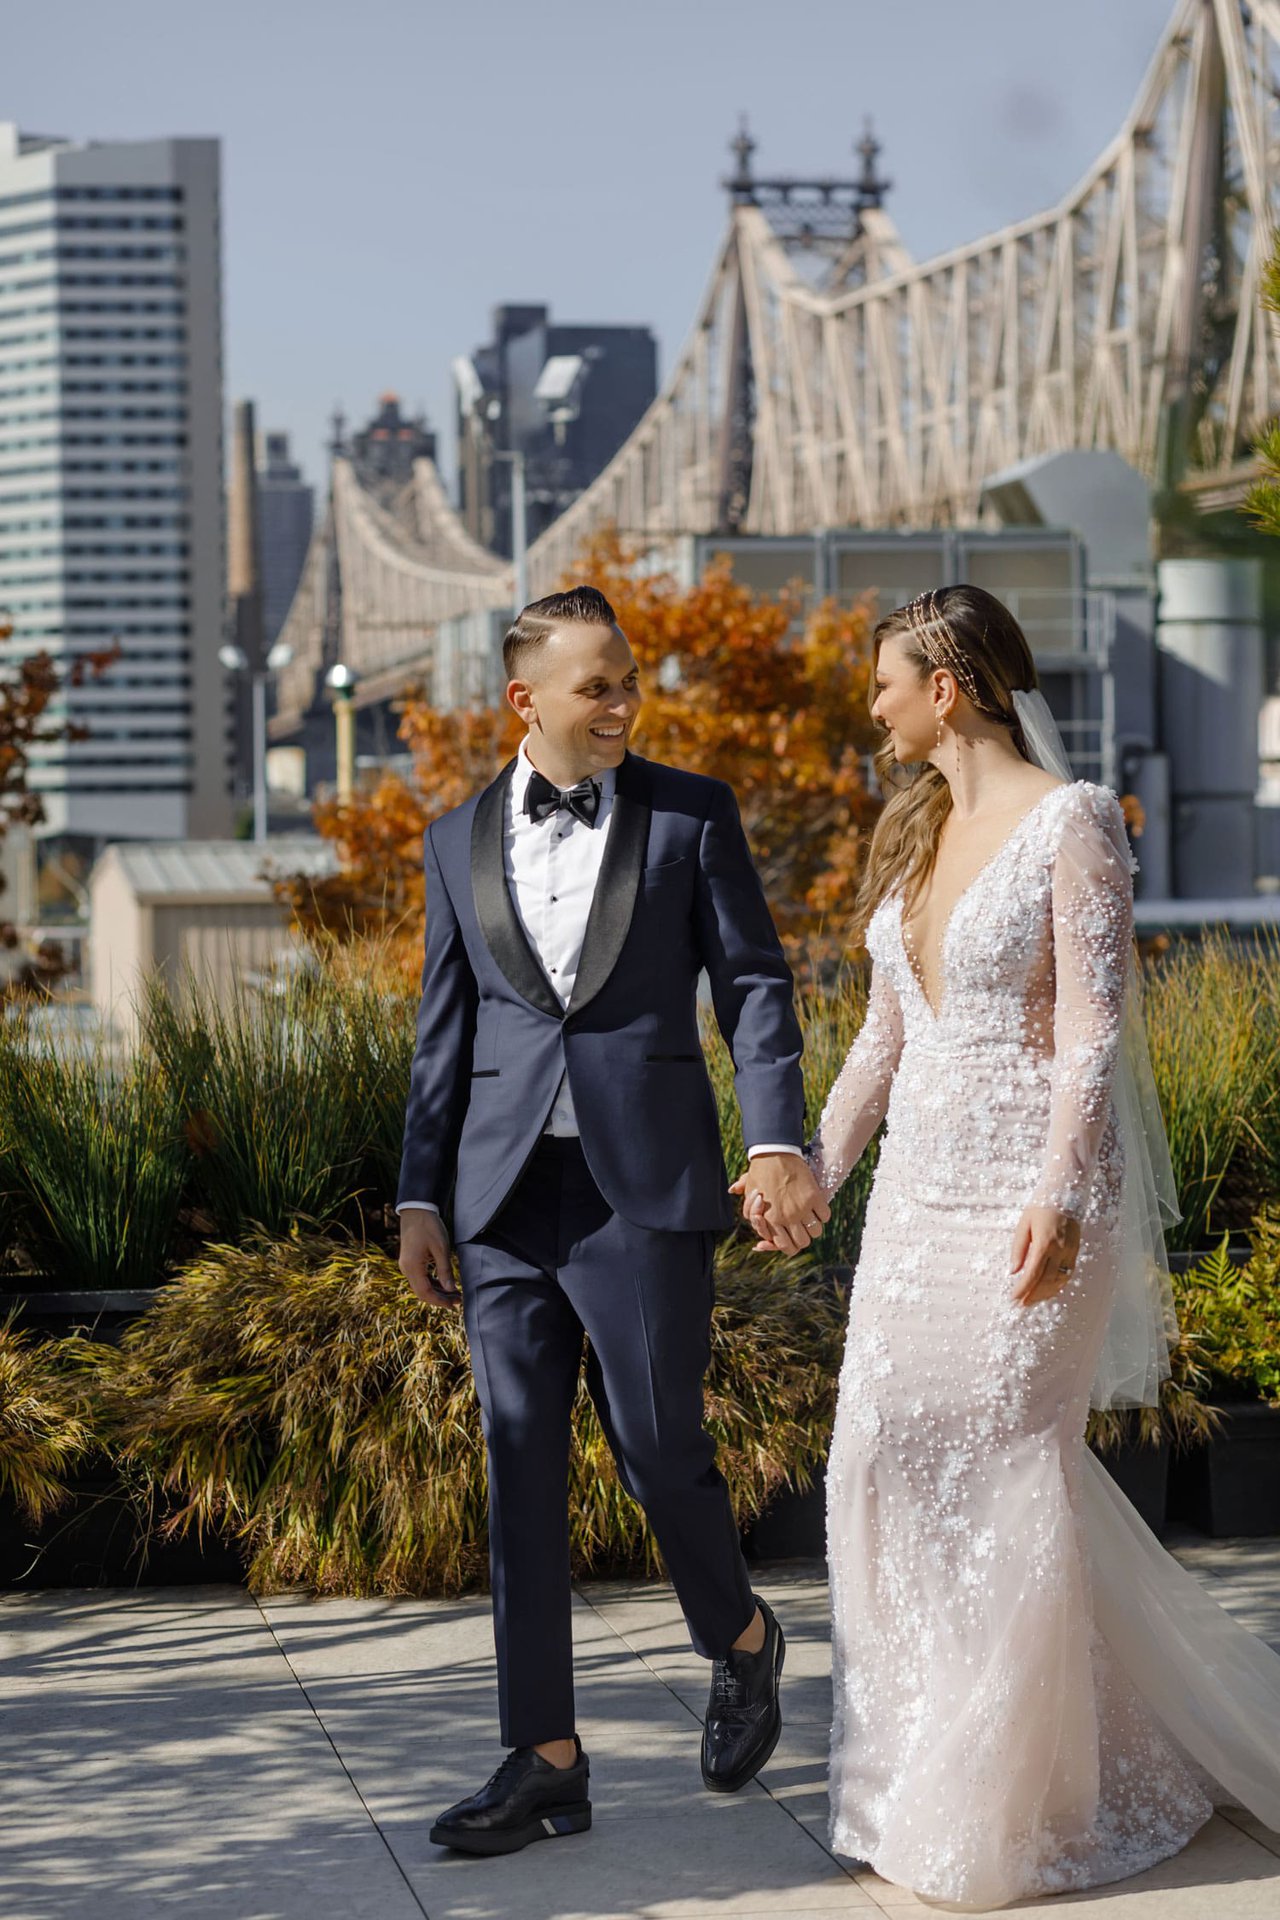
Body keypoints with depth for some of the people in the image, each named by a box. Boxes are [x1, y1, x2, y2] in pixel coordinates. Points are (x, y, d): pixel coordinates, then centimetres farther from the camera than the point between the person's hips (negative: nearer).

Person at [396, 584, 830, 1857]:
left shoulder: (690, 813, 4)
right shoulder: (460, 842, 11)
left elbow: (752, 983, 1)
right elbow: (445, 1031, 14)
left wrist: (778, 1140, -12)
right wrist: (421, 1199, 10)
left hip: (646, 1186, -3)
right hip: (507, 1193, 3)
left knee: (659, 1452, -3)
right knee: (521, 1473, 2)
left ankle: (740, 1643, 28)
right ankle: (545, 1762, 8)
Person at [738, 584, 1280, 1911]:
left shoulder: (1069, 821, -9)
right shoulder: (914, 830, 14)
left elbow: (1091, 1028, -16)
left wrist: (1060, 1196, -24)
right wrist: (813, 1167, 17)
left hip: (1026, 1193, -7)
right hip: (917, 1191, 7)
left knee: (1001, 1476, -3)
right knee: (894, 1464, 4)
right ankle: (920, 1789, 17)